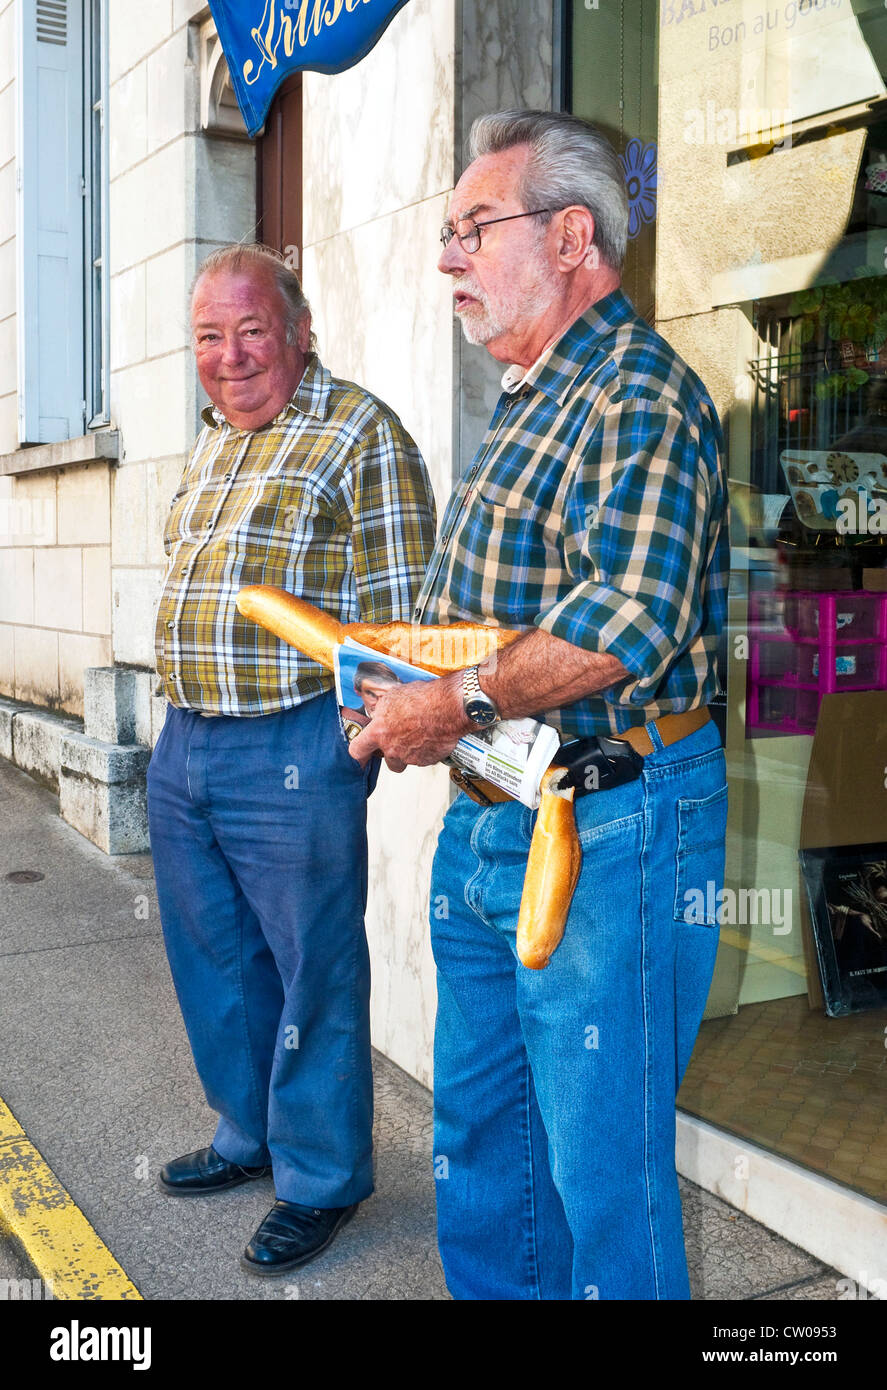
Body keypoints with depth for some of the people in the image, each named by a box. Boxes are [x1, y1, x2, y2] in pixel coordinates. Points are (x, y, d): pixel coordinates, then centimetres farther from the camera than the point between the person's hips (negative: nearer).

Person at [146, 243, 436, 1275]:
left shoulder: (358, 434, -9)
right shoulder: (211, 444, 17)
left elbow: (395, 610, -13)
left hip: (290, 754, -8)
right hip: (182, 746, 9)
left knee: (313, 974, 4)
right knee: (213, 961, 19)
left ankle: (320, 1177, 22)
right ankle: (249, 1135, 39)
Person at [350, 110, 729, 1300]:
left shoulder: (638, 392, -14)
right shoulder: (533, 399, 17)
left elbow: (629, 619, -28)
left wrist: (457, 702, -20)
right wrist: (400, 697, 10)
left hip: (608, 823, -10)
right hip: (489, 816, 10)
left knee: (602, 1153, 4)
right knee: (479, 1127, 20)